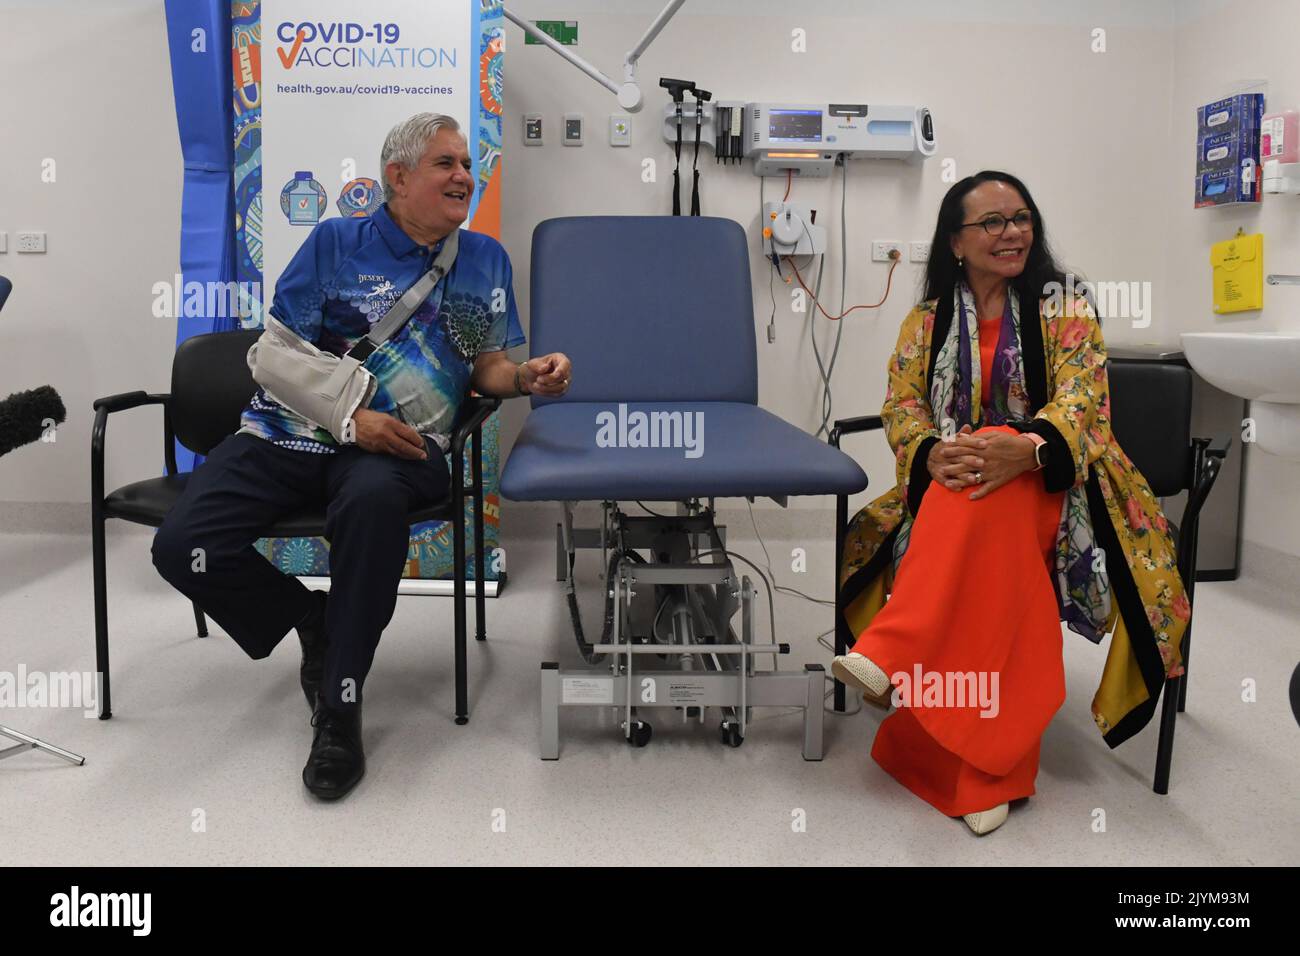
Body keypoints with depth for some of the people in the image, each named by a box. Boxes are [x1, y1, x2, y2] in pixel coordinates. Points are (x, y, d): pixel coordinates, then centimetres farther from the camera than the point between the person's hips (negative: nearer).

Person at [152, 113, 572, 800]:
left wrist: (527, 378, -6)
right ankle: (313, 621, 7)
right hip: (291, 431, 1)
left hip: (397, 447, 0)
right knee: (183, 545, -21)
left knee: (374, 499, -39)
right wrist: (348, 419, -13)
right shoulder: (336, 243, 7)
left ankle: (340, 707, -24)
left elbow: (487, 367, 17)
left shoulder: (485, 258, 16)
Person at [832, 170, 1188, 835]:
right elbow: (901, 405, 3)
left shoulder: (1064, 308, 5)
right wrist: (932, 454, -22)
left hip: (1050, 484, -2)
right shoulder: (928, 320, 12)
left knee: (993, 485, -39)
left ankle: (890, 656, -44)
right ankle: (987, 771, -36)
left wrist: (1024, 450, -34)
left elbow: (1080, 397, -11)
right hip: (952, 494, 2)